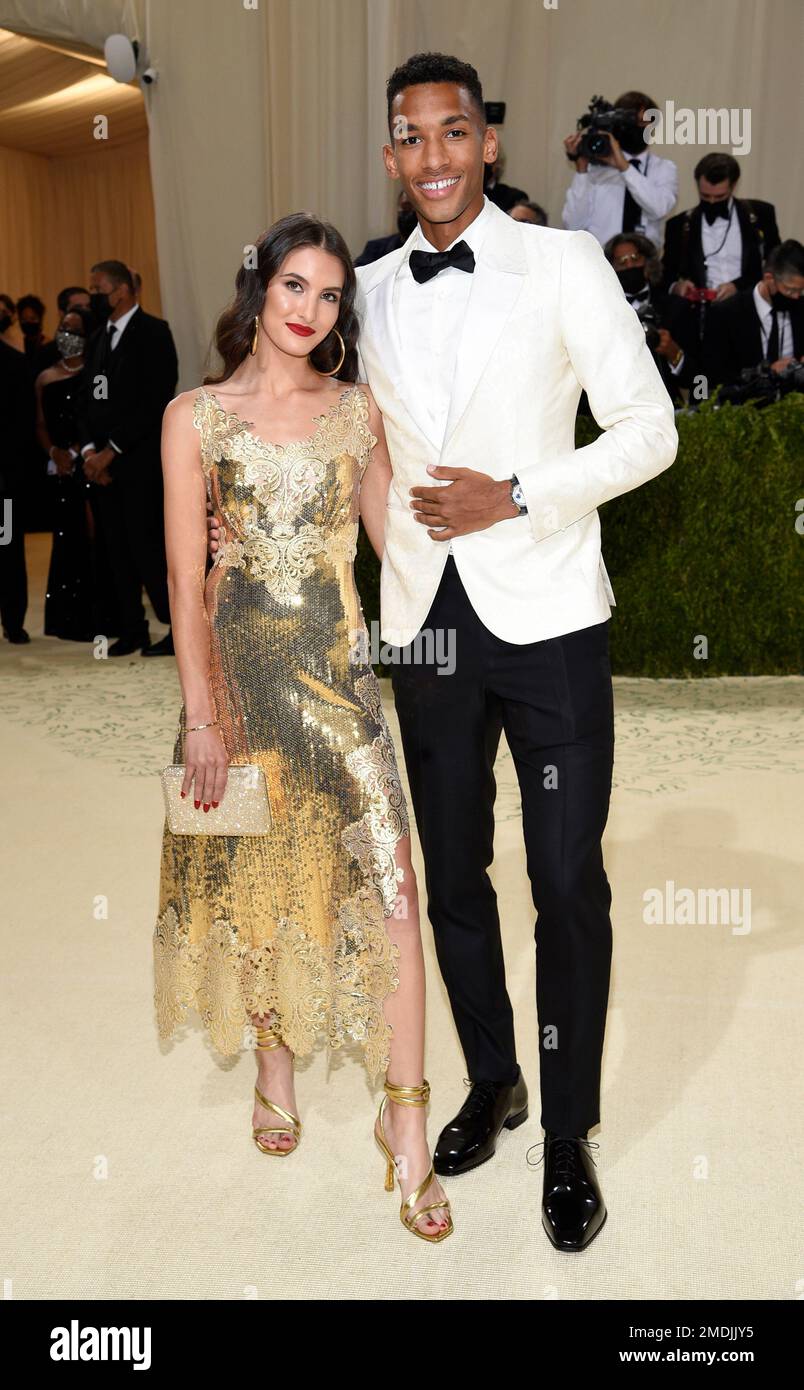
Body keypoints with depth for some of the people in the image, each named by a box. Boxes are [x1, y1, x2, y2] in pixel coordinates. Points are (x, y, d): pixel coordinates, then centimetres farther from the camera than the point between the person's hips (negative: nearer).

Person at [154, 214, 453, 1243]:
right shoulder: (195, 416, 0)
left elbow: (392, 535, 14)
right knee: (254, 877, 11)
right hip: (238, 667, -1)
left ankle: (405, 1120, 5)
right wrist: (202, 717, -9)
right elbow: (186, 579, -4)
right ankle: (275, 1065, 35)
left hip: (339, 667, 1)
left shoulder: (357, 410, 7)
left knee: (389, 886, -7)